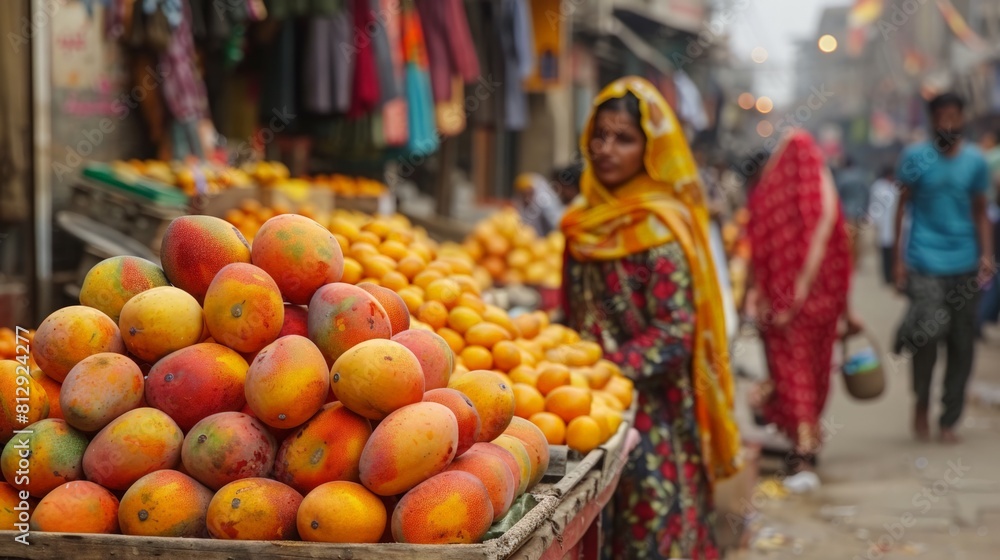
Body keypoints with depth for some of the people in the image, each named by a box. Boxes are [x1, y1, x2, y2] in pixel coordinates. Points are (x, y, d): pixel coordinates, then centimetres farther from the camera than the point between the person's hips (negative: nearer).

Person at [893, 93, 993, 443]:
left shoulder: (975, 160, 7)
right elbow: (902, 207, 5)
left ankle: (949, 421, 15)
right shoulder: (916, 158, 1)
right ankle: (921, 401, 11)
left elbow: (980, 212, 13)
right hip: (925, 262, -3)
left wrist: (986, 254, 1)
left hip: (964, 263, 3)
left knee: (962, 345, 3)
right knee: (928, 331, -16)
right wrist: (899, 258, 0)